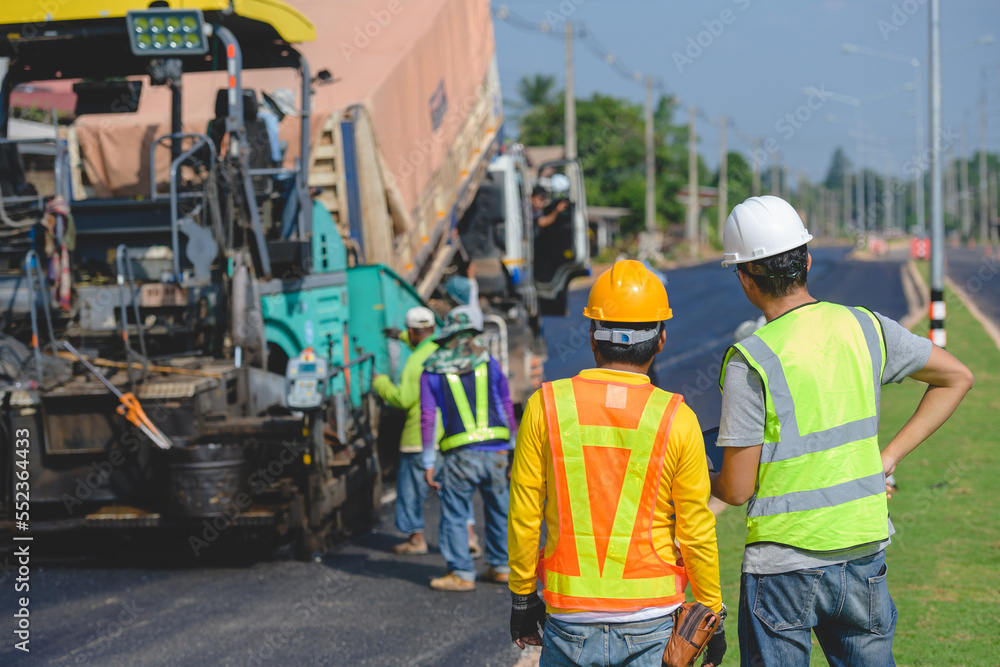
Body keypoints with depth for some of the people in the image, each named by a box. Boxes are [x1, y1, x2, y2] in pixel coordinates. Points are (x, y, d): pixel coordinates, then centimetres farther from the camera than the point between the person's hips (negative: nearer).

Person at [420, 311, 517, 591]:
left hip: (459, 454, -3)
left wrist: (428, 463, 3)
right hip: (495, 452, 3)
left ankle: (462, 574, 6)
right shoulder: (488, 363, 10)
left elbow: (428, 418, 0)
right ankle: (501, 567, 26)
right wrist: (514, 448, 18)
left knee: (455, 515, 6)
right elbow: (507, 408, 11)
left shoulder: (432, 372, 5)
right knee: (498, 510, 17)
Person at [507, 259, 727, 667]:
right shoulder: (677, 420, -6)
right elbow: (697, 531, -2)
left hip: (570, 621, 1)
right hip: (652, 625, 0)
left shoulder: (545, 407, -4)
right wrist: (711, 614, 10)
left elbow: (523, 517, 0)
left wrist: (522, 597, 12)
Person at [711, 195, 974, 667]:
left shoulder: (750, 362, -15)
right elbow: (956, 377, 15)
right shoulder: (865, 328, 0)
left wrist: (700, 482, 11)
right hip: (864, 552, 5)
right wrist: (887, 458, 11)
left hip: (783, 563, -5)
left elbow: (737, 489, -12)